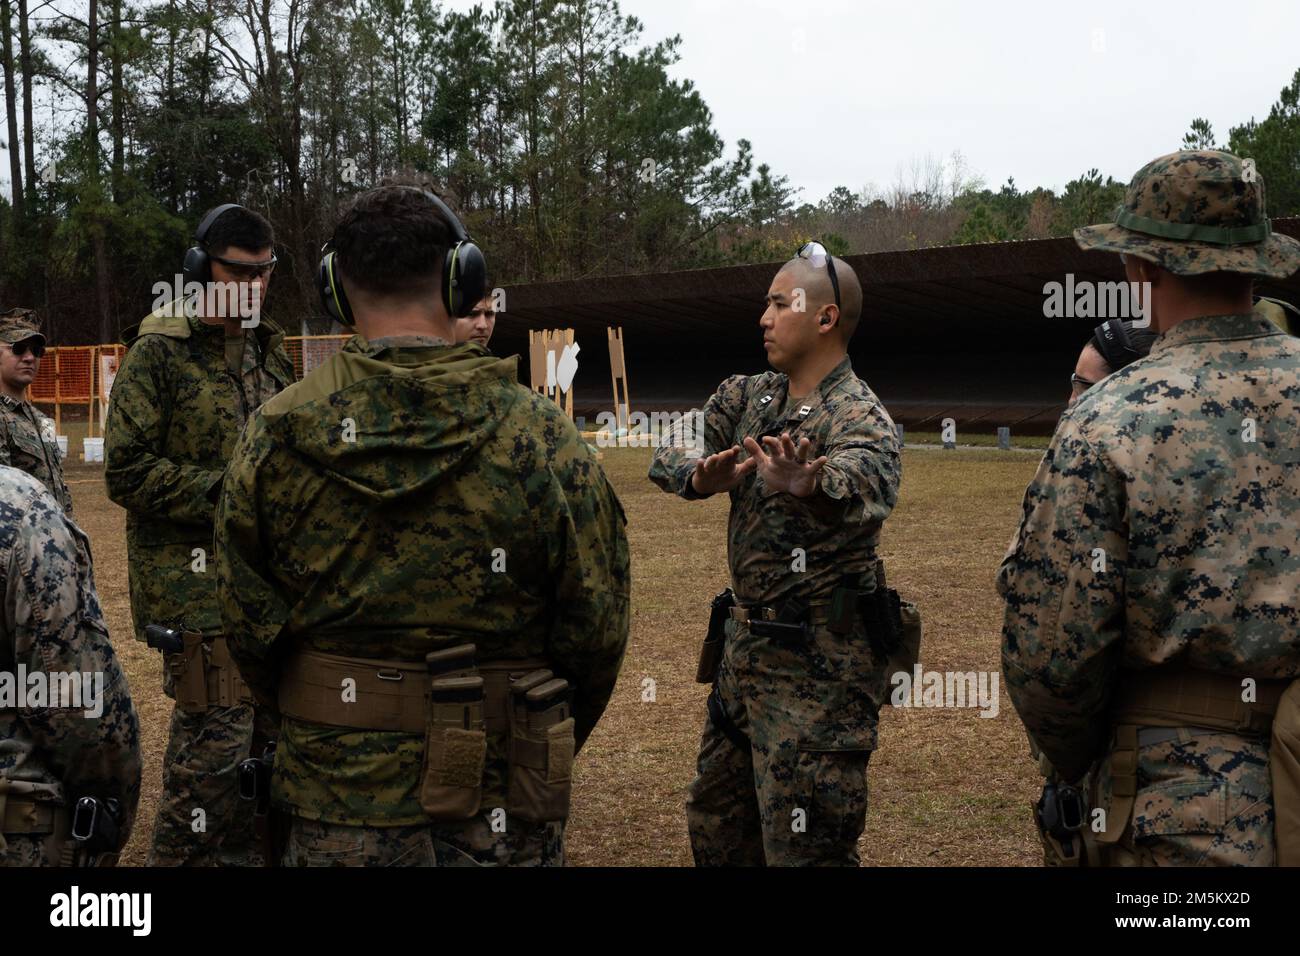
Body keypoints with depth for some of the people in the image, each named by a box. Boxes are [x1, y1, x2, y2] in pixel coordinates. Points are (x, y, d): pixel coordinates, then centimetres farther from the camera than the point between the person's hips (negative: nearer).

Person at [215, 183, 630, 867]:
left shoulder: (273, 435, -7)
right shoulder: (541, 435, -11)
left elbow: (249, 629, -1)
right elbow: (595, 629, -6)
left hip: (332, 813, 1)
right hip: (500, 815, -1)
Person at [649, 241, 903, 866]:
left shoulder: (861, 421, -17)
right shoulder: (747, 397, 6)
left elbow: (863, 486, -38)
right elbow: (668, 453, -3)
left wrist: (806, 488, -61)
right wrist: (703, 476, -27)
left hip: (819, 666, -8)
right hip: (746, 644, 8)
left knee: (803, 848, -1)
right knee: (714, 826, 21)